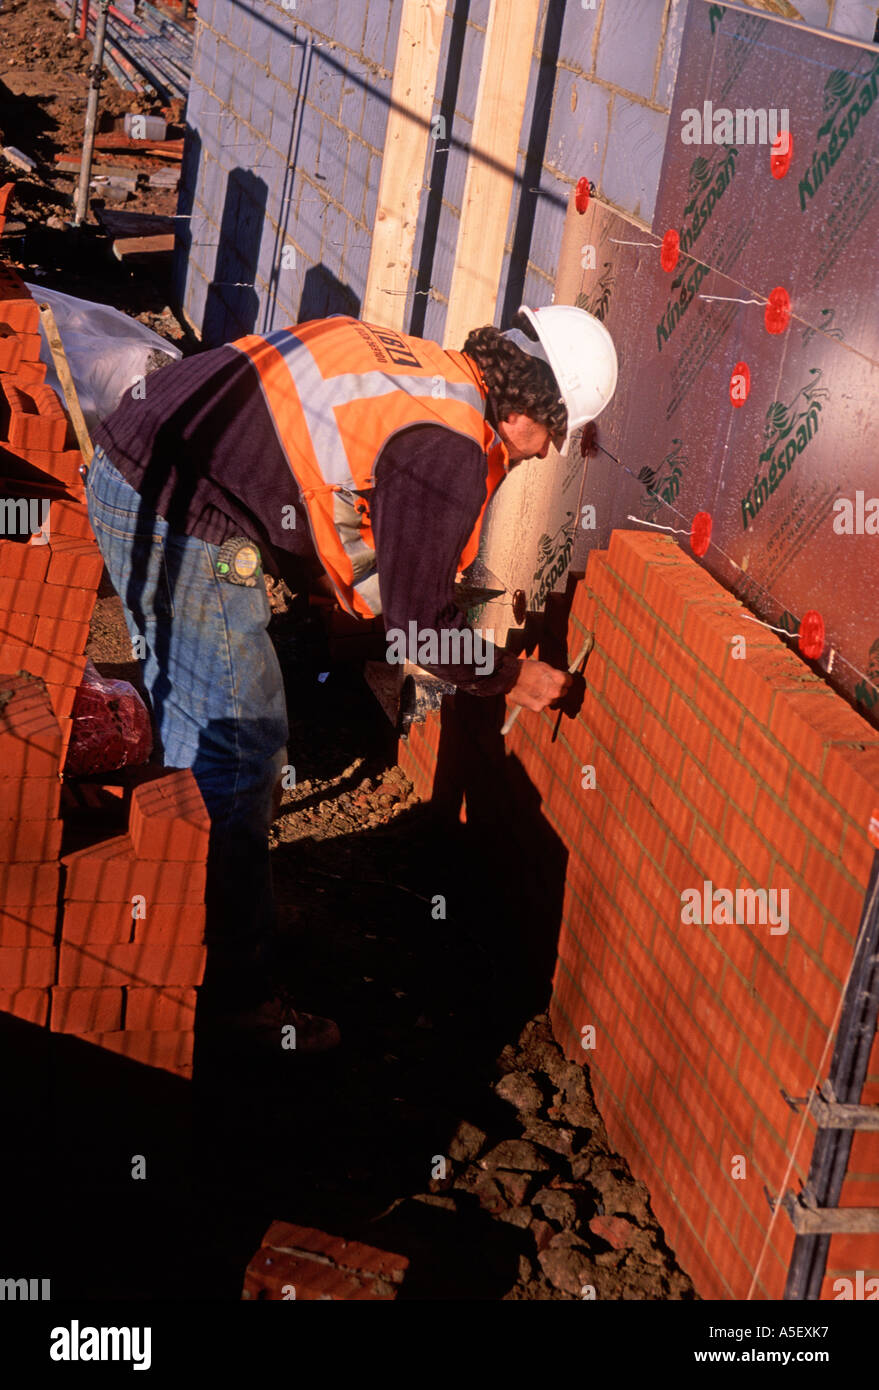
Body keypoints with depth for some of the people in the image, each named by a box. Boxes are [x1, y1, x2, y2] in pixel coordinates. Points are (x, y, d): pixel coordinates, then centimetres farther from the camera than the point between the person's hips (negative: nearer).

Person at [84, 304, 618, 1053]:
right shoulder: (451, 449, -16)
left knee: (196, 724, 24)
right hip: (181, 519, -10)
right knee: (236, 753, -2)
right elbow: (418, 614, -10)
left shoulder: (422, 366, 12)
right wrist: (512, 678, 7)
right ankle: (237, 992, 9)